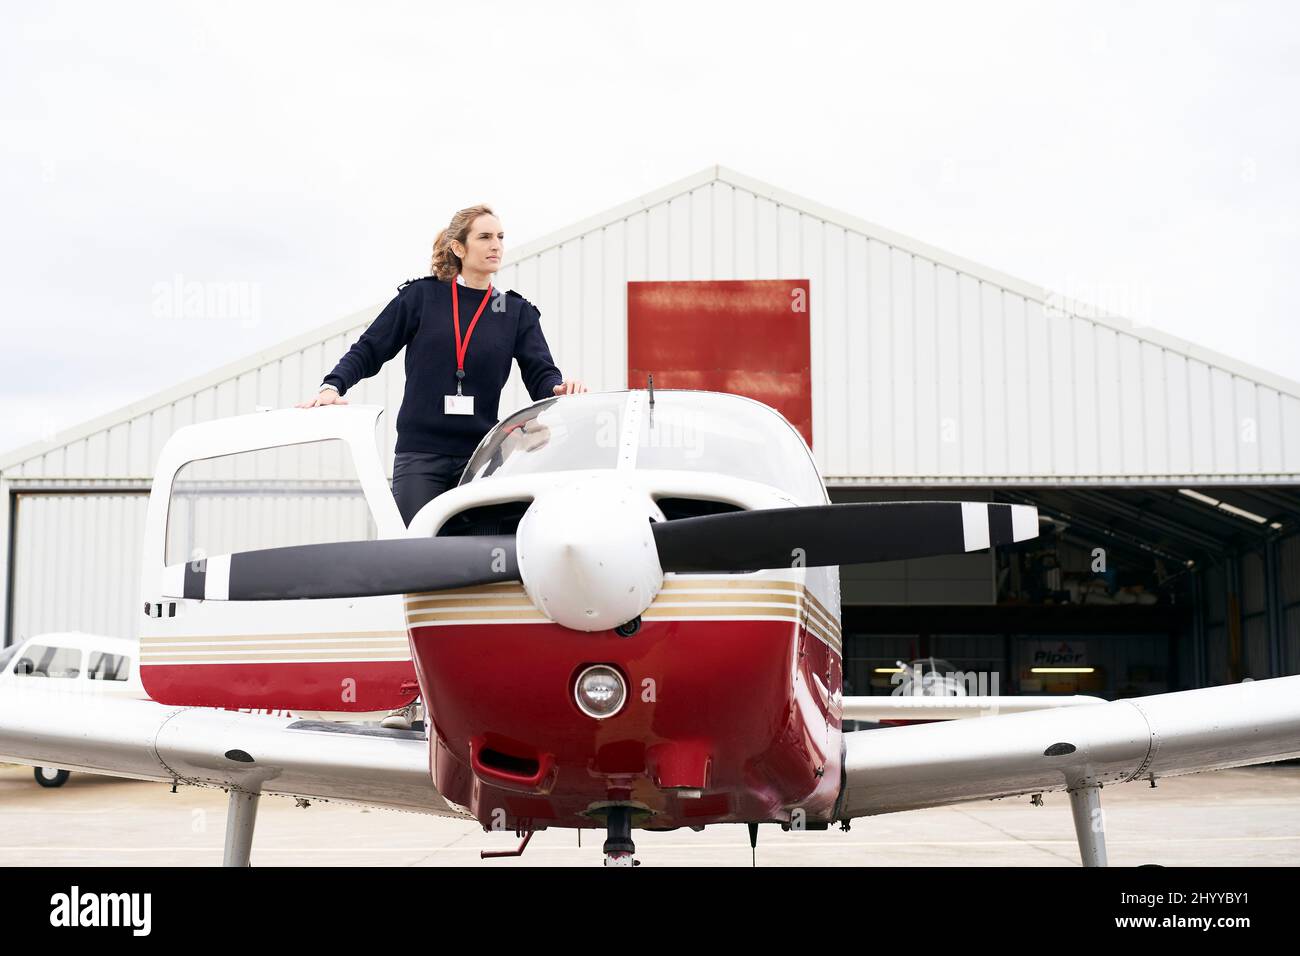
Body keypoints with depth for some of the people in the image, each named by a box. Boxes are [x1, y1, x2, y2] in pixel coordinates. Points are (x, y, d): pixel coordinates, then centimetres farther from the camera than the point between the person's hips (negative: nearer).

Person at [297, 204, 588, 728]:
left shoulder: (517, 312, 10)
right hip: (420, 456, -1)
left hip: (481, 458, 2)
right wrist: (333, 387, -9)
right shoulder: (420, 297, 5)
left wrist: (560, 388, -20)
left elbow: (540, 374, 1)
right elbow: (369, 351, 7)